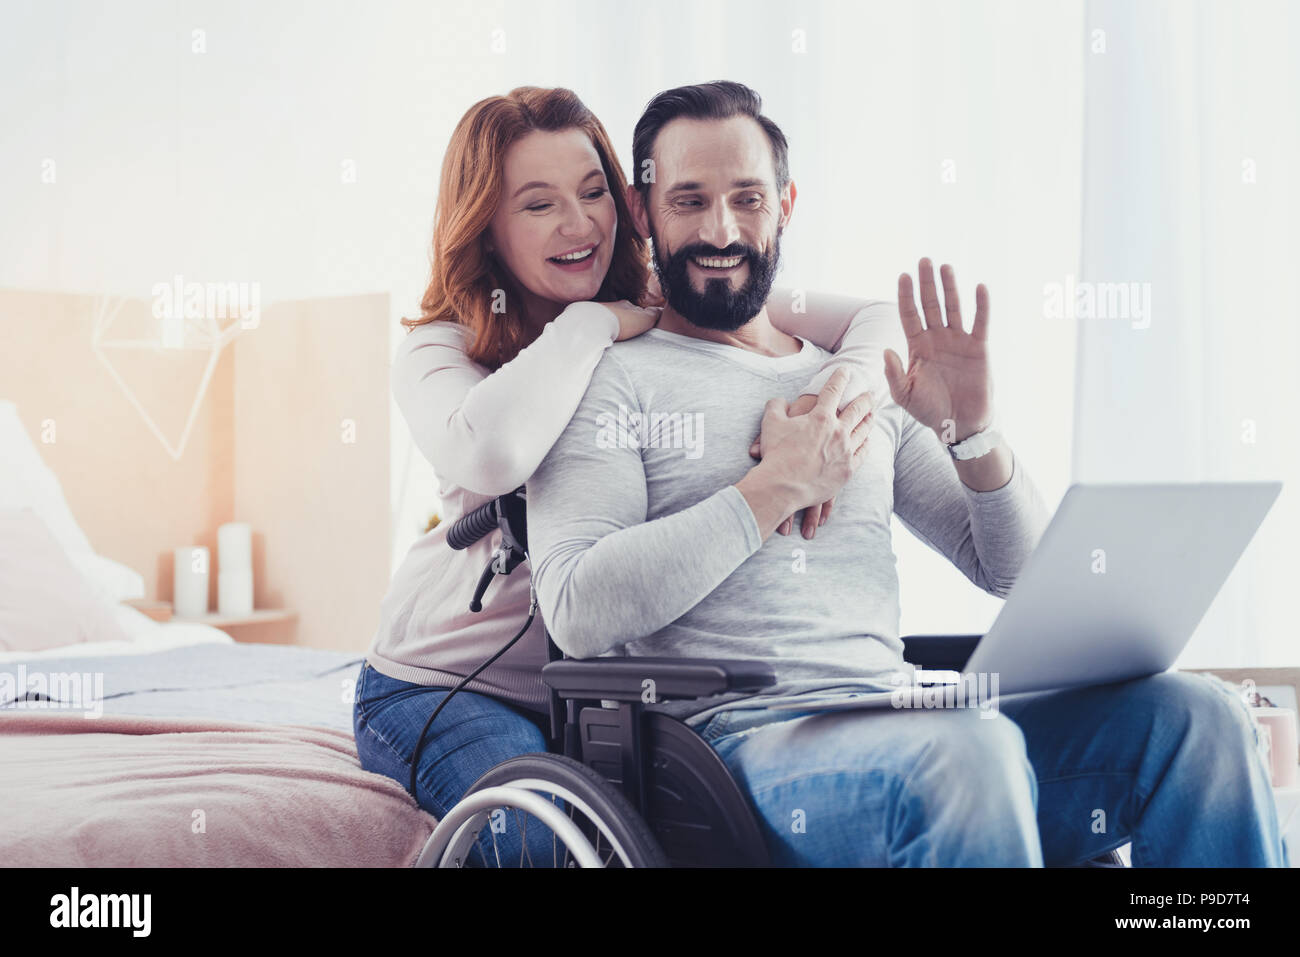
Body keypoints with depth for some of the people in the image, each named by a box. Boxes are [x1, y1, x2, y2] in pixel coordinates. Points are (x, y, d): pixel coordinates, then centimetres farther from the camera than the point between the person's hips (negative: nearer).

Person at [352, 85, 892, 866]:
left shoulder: (683, 313, -1)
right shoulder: (440, 351, -7)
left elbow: (881, 320, -6)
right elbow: (489, 456, -33)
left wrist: (836, 393, -28)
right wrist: (590, 324, -19)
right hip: (448, 684, -2)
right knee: (552, 832, -29)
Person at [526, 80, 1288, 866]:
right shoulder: (614, 381, 5)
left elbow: (1017, 573, 19)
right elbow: (578, 611, -11)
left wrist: (973, 432, 1)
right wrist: (774, 489, -10)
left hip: (906, 725, 6)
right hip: (737, 734, -5)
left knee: (1194, 714, -15)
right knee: (971, 750, -37)